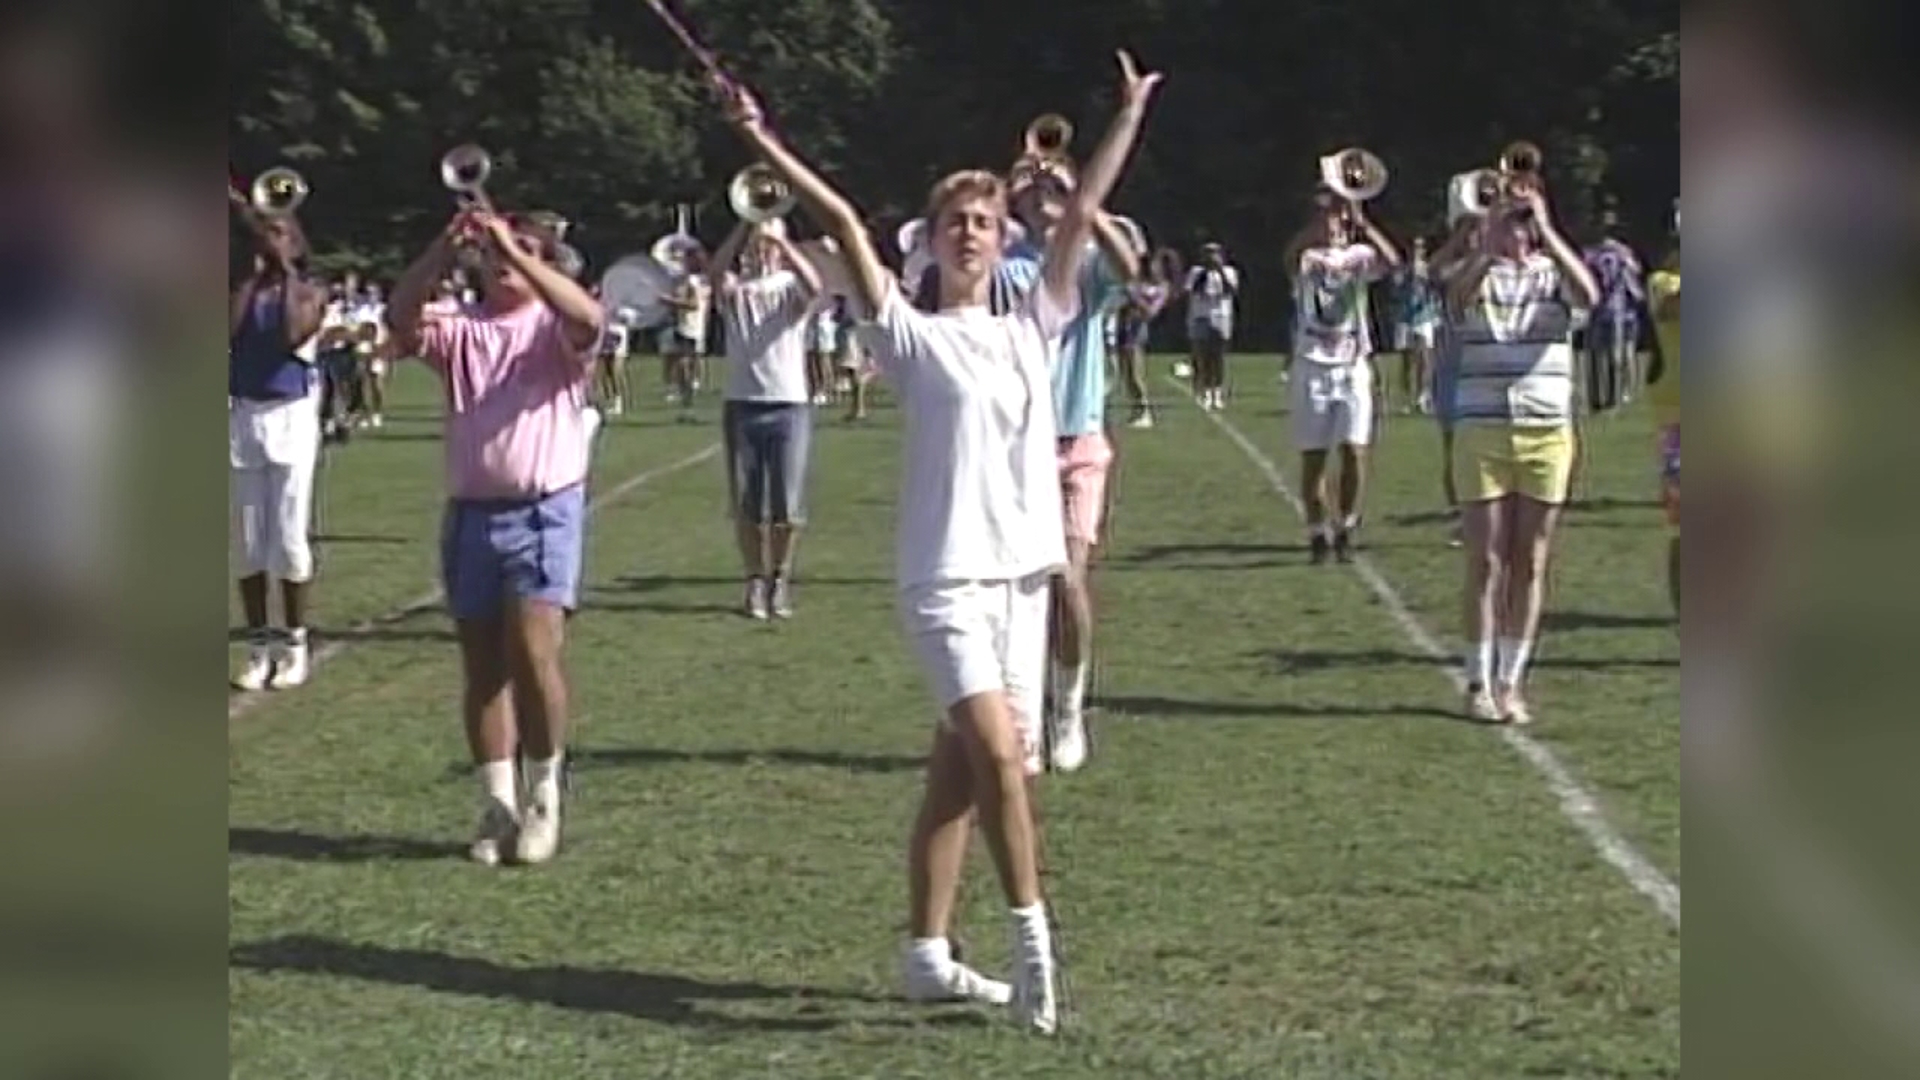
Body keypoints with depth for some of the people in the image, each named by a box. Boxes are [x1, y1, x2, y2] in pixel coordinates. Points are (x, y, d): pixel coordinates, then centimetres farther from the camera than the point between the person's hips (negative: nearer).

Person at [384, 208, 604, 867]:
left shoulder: (556, 330, 3)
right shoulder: (459, 332, 10)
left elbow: (589, 318, -21)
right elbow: (399, 321, -9)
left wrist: (515, 250, -23)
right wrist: (444, 249, -20)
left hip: (545, 513, -4)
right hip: (471, 515, 4)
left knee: (534, 652, -16)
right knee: (483, 668, 6)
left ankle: (545, 795, 1)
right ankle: (498, 807, 14)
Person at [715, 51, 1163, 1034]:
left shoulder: (1031, 330, 13)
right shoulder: (913, 336, 0)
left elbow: (1081, 216, 15)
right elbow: (844, 226, -9)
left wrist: (1130, 116, 17)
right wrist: (763, 143, -17)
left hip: (1022, 573, 5)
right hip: (948, 576, -5)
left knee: (961, 766, 9)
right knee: (995, 750, -19)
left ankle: (928, 953, 13)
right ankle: (1031, 932, -10)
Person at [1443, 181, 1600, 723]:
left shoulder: (1555, 273, 6)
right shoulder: (1478, 273, 4)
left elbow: (1588, 293, -18)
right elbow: (1455, 295, -20)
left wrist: (1545, 231, -22)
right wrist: (1488, 241, -31)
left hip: (1547, 432, 1)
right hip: (1483, 432, -1)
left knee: (1530, 565, 5)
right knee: (1486, 562, 1)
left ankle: (1512, 683, 12)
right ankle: (1479, 683, 7)